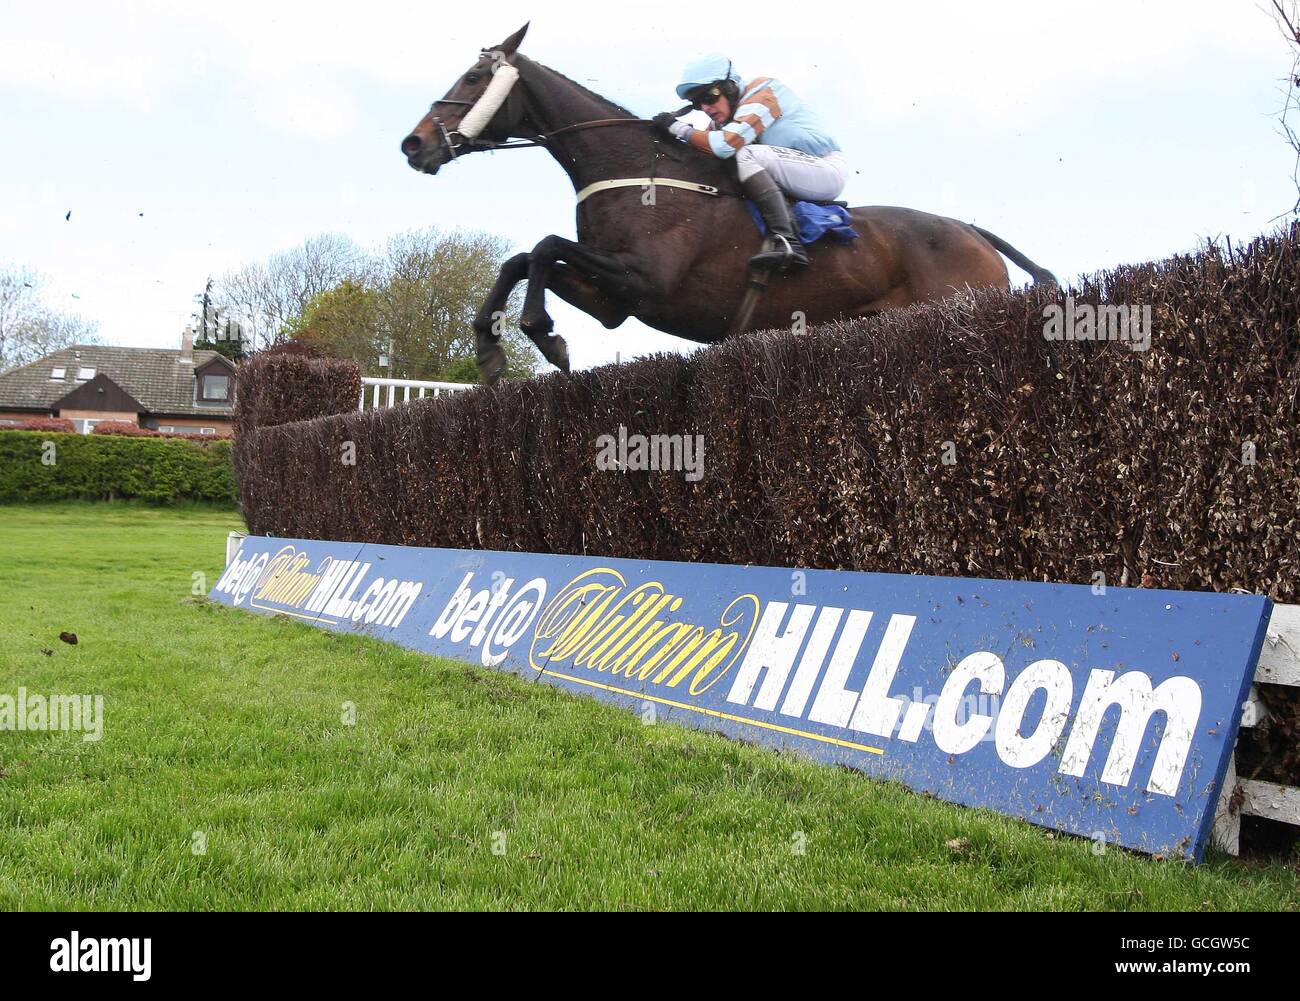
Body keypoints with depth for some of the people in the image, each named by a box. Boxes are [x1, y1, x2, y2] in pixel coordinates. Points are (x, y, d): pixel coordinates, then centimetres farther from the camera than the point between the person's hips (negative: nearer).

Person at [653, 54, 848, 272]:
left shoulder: (762, 92, -14)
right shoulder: (723, 118, 12)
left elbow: (725, 145, -25)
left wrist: (678, 128, -15)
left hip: (829, 168, -9)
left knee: (745, 154, -23)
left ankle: (785, 239, -34)